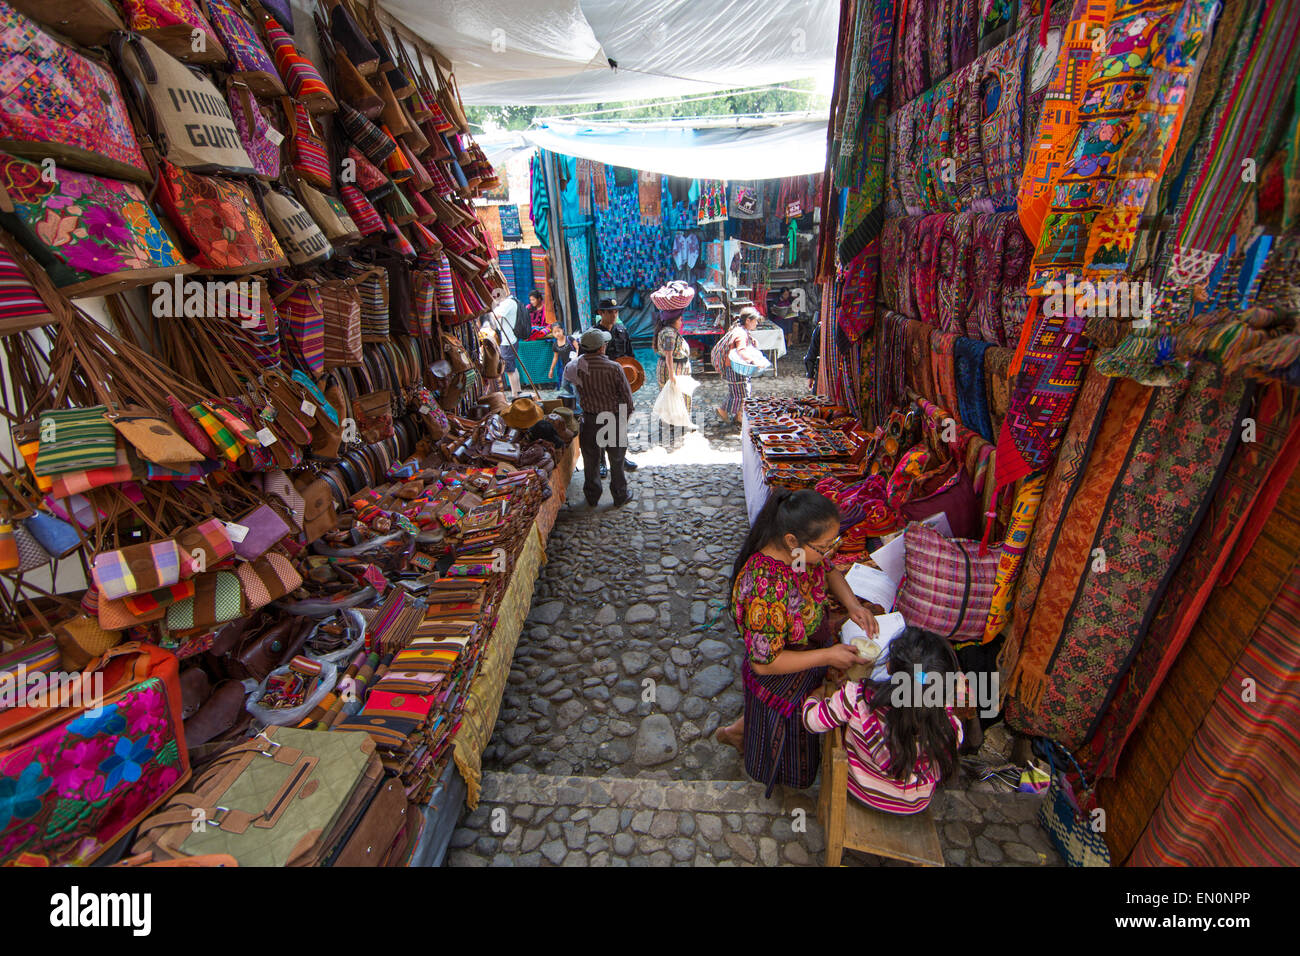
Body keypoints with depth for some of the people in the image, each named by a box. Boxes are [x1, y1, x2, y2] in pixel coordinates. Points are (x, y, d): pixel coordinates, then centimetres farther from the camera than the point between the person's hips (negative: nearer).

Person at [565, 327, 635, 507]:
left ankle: (592, 497, 30)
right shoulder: (614, 368, -19)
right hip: (614, 419, -2)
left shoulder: (577, 366, -12)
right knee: (617, 460, 15)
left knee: (591, 460, 17)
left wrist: (582, 355, 20)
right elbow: (626, 396, -11)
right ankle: (620, 496, 29)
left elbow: (566, 374, 14)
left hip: (590, 420, 2)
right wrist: (626, 415, 7)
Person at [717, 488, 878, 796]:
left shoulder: (803, 551, -20)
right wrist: (828, 655, -28)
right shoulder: (766, 590, -43)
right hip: (784, 682, -7)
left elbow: (828, 572, 3)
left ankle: (736, 732, 56)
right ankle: (736, 734, 53)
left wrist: (852, 604, -15)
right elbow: (764, 663, -32)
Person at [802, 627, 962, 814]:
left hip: (860, 791, -1)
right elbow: (956, 740, -5)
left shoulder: (858, 696, -35)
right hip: (915, 804, 1)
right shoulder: (948, 723, -31)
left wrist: (817, 693, 3)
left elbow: (811, 720, -18)